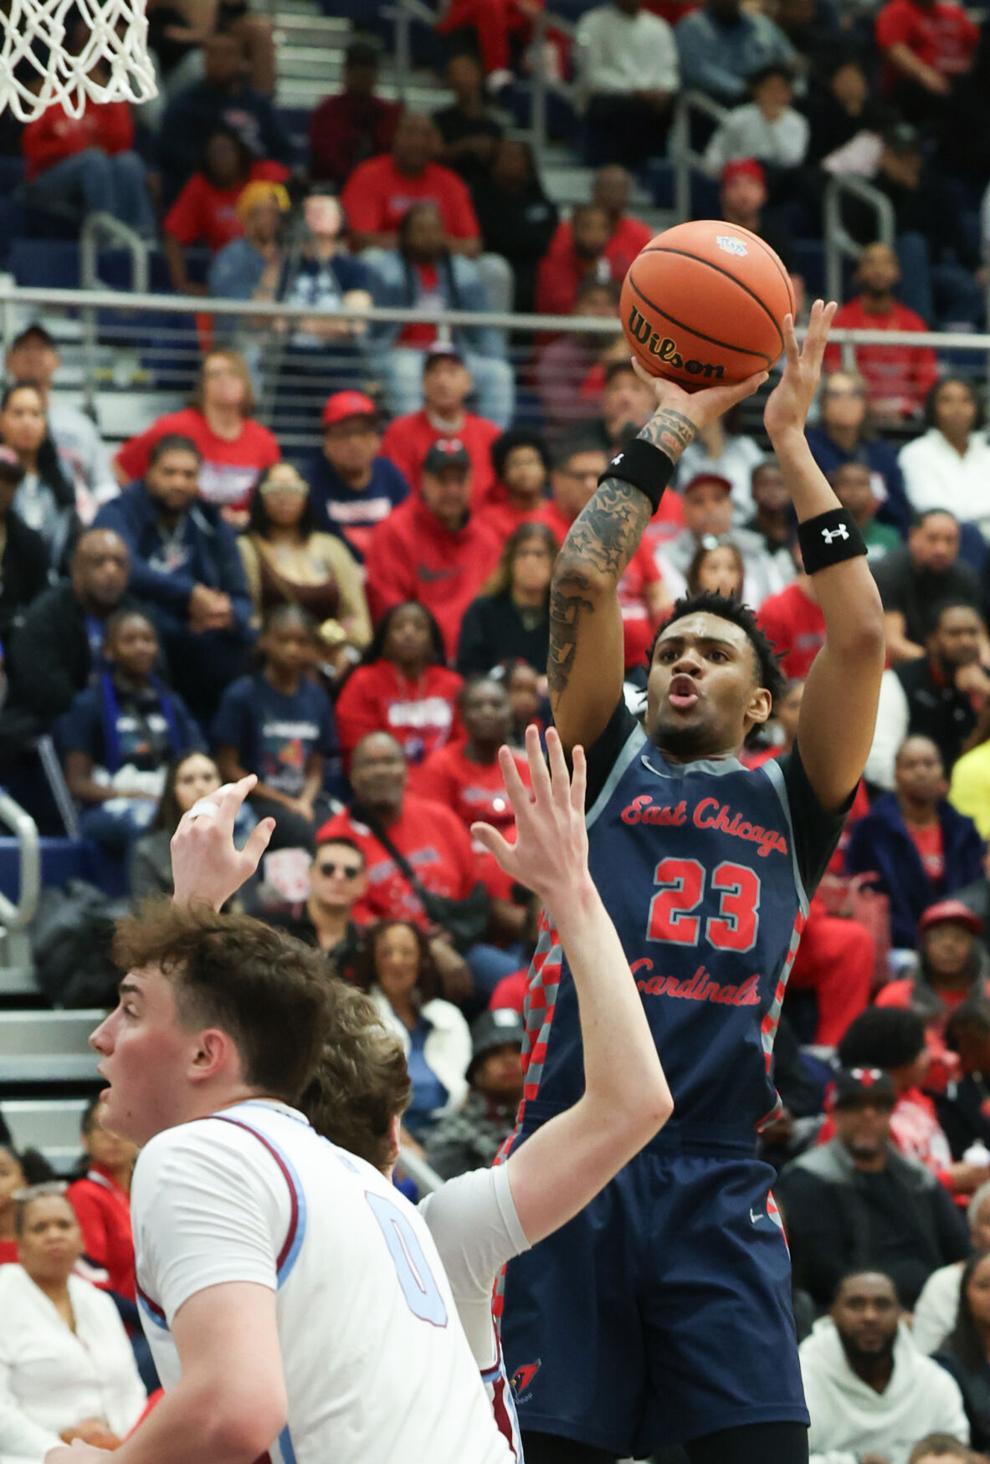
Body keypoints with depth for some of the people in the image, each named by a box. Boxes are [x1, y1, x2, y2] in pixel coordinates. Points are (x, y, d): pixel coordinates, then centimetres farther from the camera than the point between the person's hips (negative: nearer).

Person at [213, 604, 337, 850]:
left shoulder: (317, 699, 13)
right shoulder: (242, 696, 0)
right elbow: (228, 768, -2)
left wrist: (304, 802, -7)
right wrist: (285, 802, -6)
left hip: (305, 799, 4)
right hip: (257, 800, -4)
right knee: (307, 834, -33)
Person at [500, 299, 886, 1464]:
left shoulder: (788, 803, 18)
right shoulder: (605, 765, 16)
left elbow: (858, 636, 5)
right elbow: (582, 585, 4)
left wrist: (791, 442, 9)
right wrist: (672, 426, 8)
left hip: (718, 1181, 1)